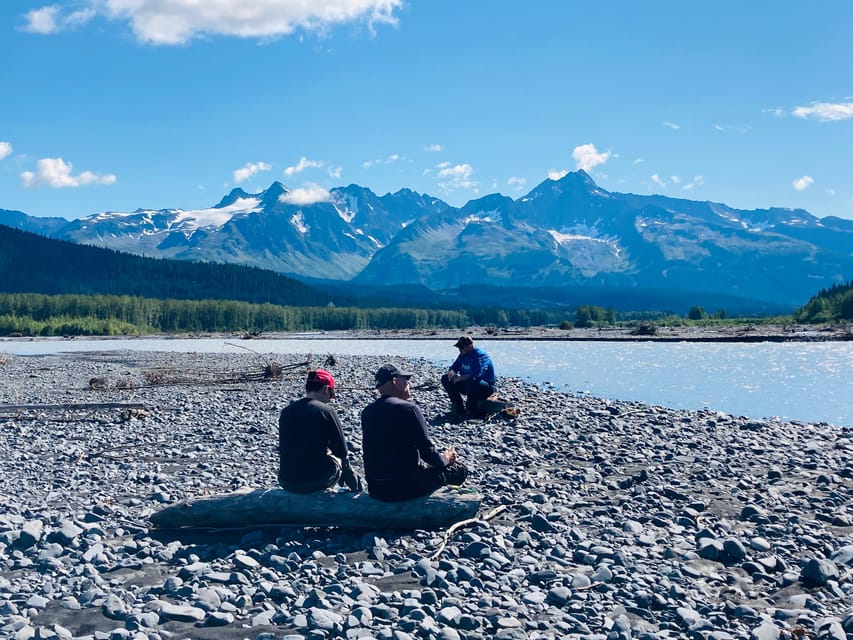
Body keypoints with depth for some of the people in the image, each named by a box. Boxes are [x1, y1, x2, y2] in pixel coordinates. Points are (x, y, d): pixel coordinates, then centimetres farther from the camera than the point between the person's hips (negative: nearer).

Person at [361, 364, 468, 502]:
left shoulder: (367, 412, 6)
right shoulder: (408, 409, -14)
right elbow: (427, 451, -12)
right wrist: (445, 458, 9)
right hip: (405, 488, -7)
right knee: (460, 469, 11)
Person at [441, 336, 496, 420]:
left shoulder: (480, 356, -21)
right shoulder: (463, 355, 5)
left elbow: (477, 375, -35)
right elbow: (453, 368, 13)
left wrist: (460, 378, -30)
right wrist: (451, 373, -13)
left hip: (486, 387, -9)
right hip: (468, 386, 9)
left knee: (471, 382, -41)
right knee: (445, 379, 1)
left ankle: (474, 411, -20)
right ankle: (459, 409, -1)